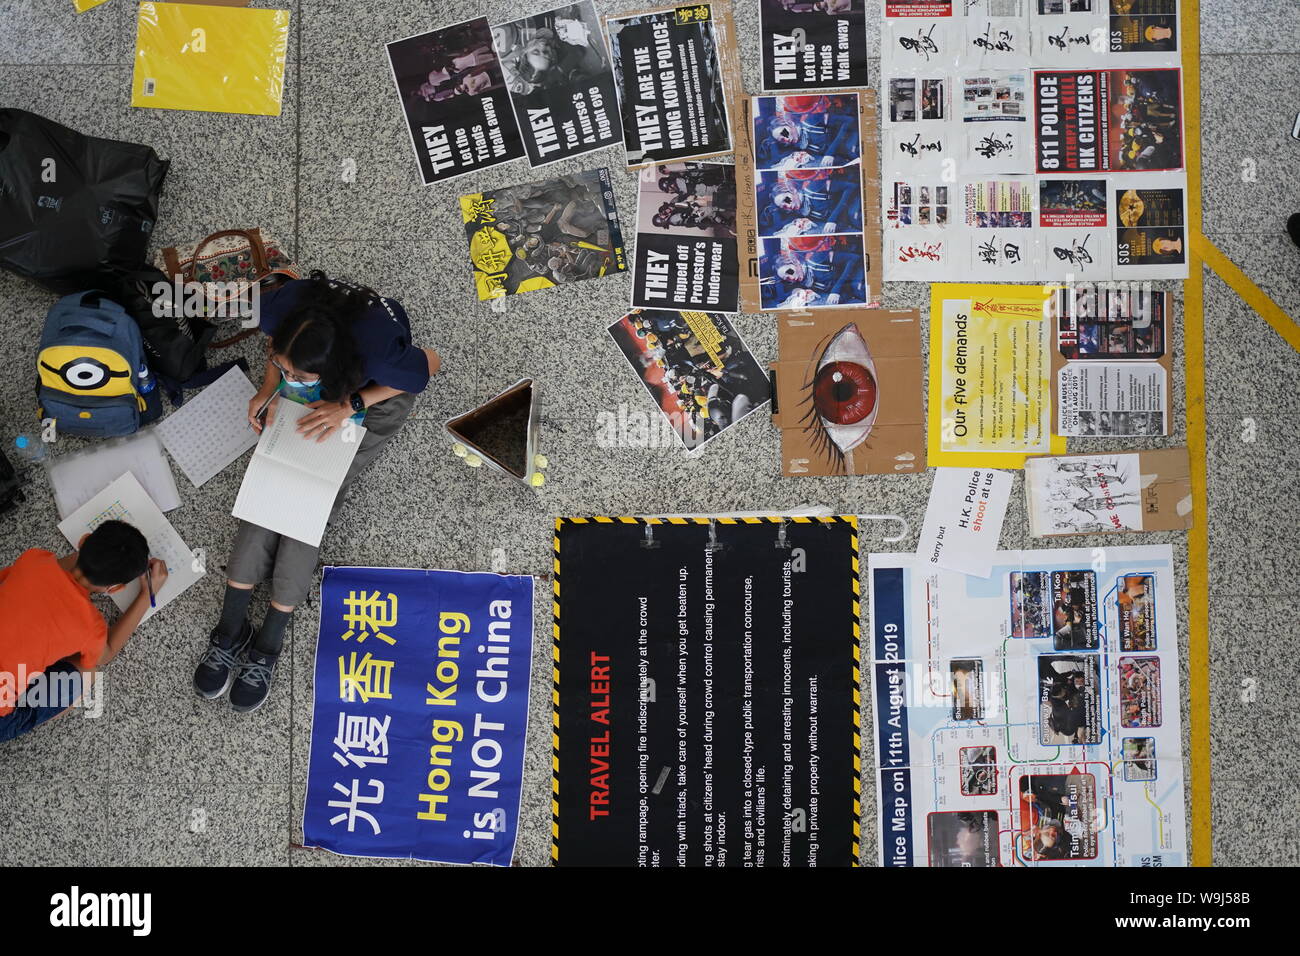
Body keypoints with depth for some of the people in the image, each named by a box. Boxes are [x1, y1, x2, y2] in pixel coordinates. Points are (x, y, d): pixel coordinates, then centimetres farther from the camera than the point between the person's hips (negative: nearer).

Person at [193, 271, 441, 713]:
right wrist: (269, 389, -20)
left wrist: (351, 404, -26)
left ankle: (268, 644, -4)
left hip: (375, 395, -4)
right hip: (318, 397, 4)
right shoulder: (284, 308, -33)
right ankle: (230, 628, -3)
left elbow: (431, 362, -21)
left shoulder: (378, 349, -44)